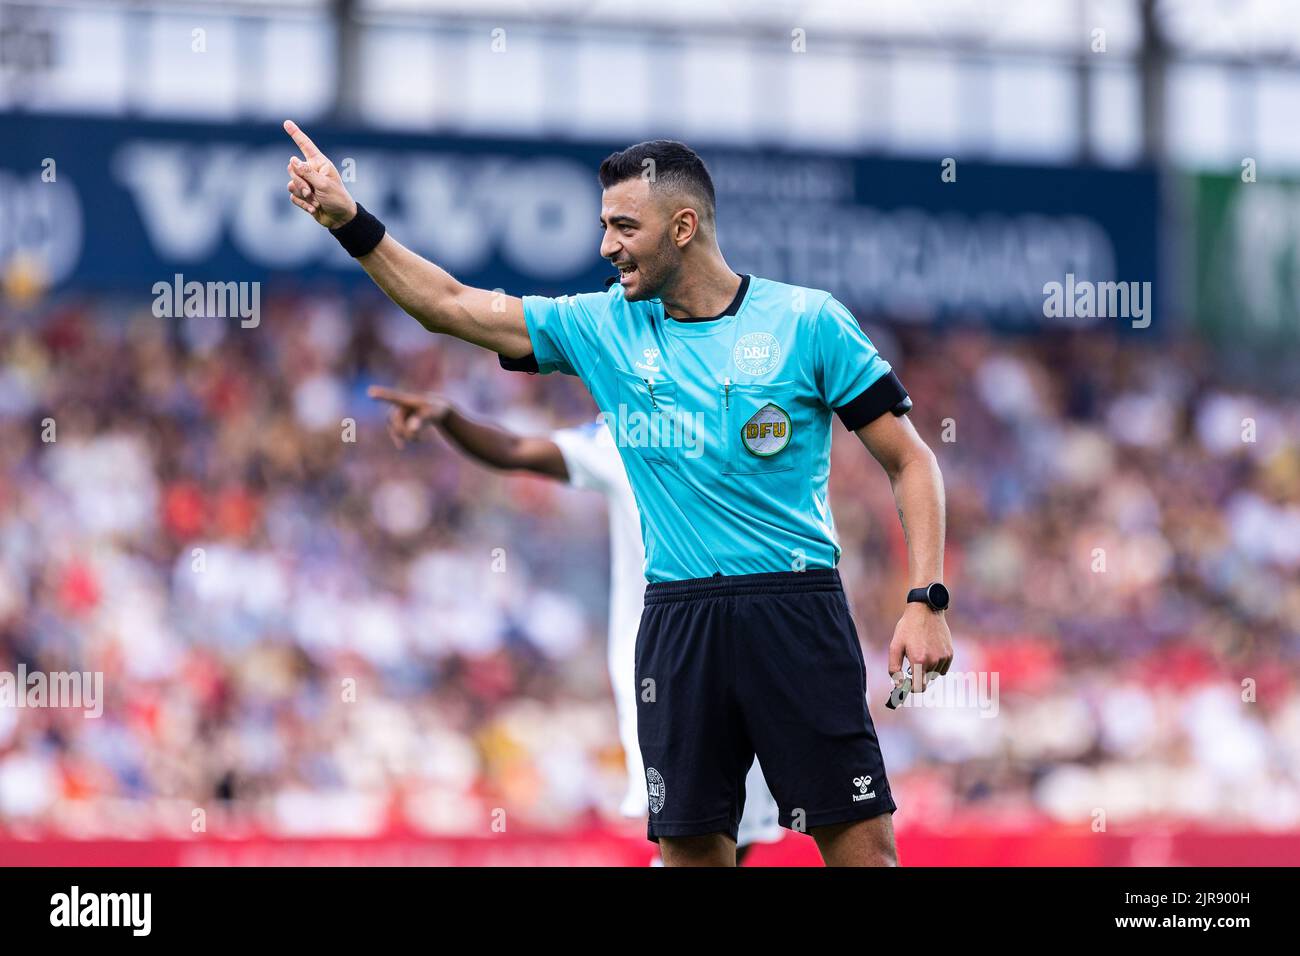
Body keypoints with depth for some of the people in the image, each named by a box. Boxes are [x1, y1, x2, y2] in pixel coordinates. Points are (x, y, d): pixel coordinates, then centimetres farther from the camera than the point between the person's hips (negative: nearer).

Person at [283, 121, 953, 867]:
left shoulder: (806, 321, 1)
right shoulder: (602, 327, 10)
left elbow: (910, 459, 3)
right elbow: (452, 305, 14)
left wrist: (927, 602, -6)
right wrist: (350, 221, 5)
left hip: (796, 610, -3)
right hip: (678, 617, 3)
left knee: (862, 844, -9)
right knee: (690, 844, 0)